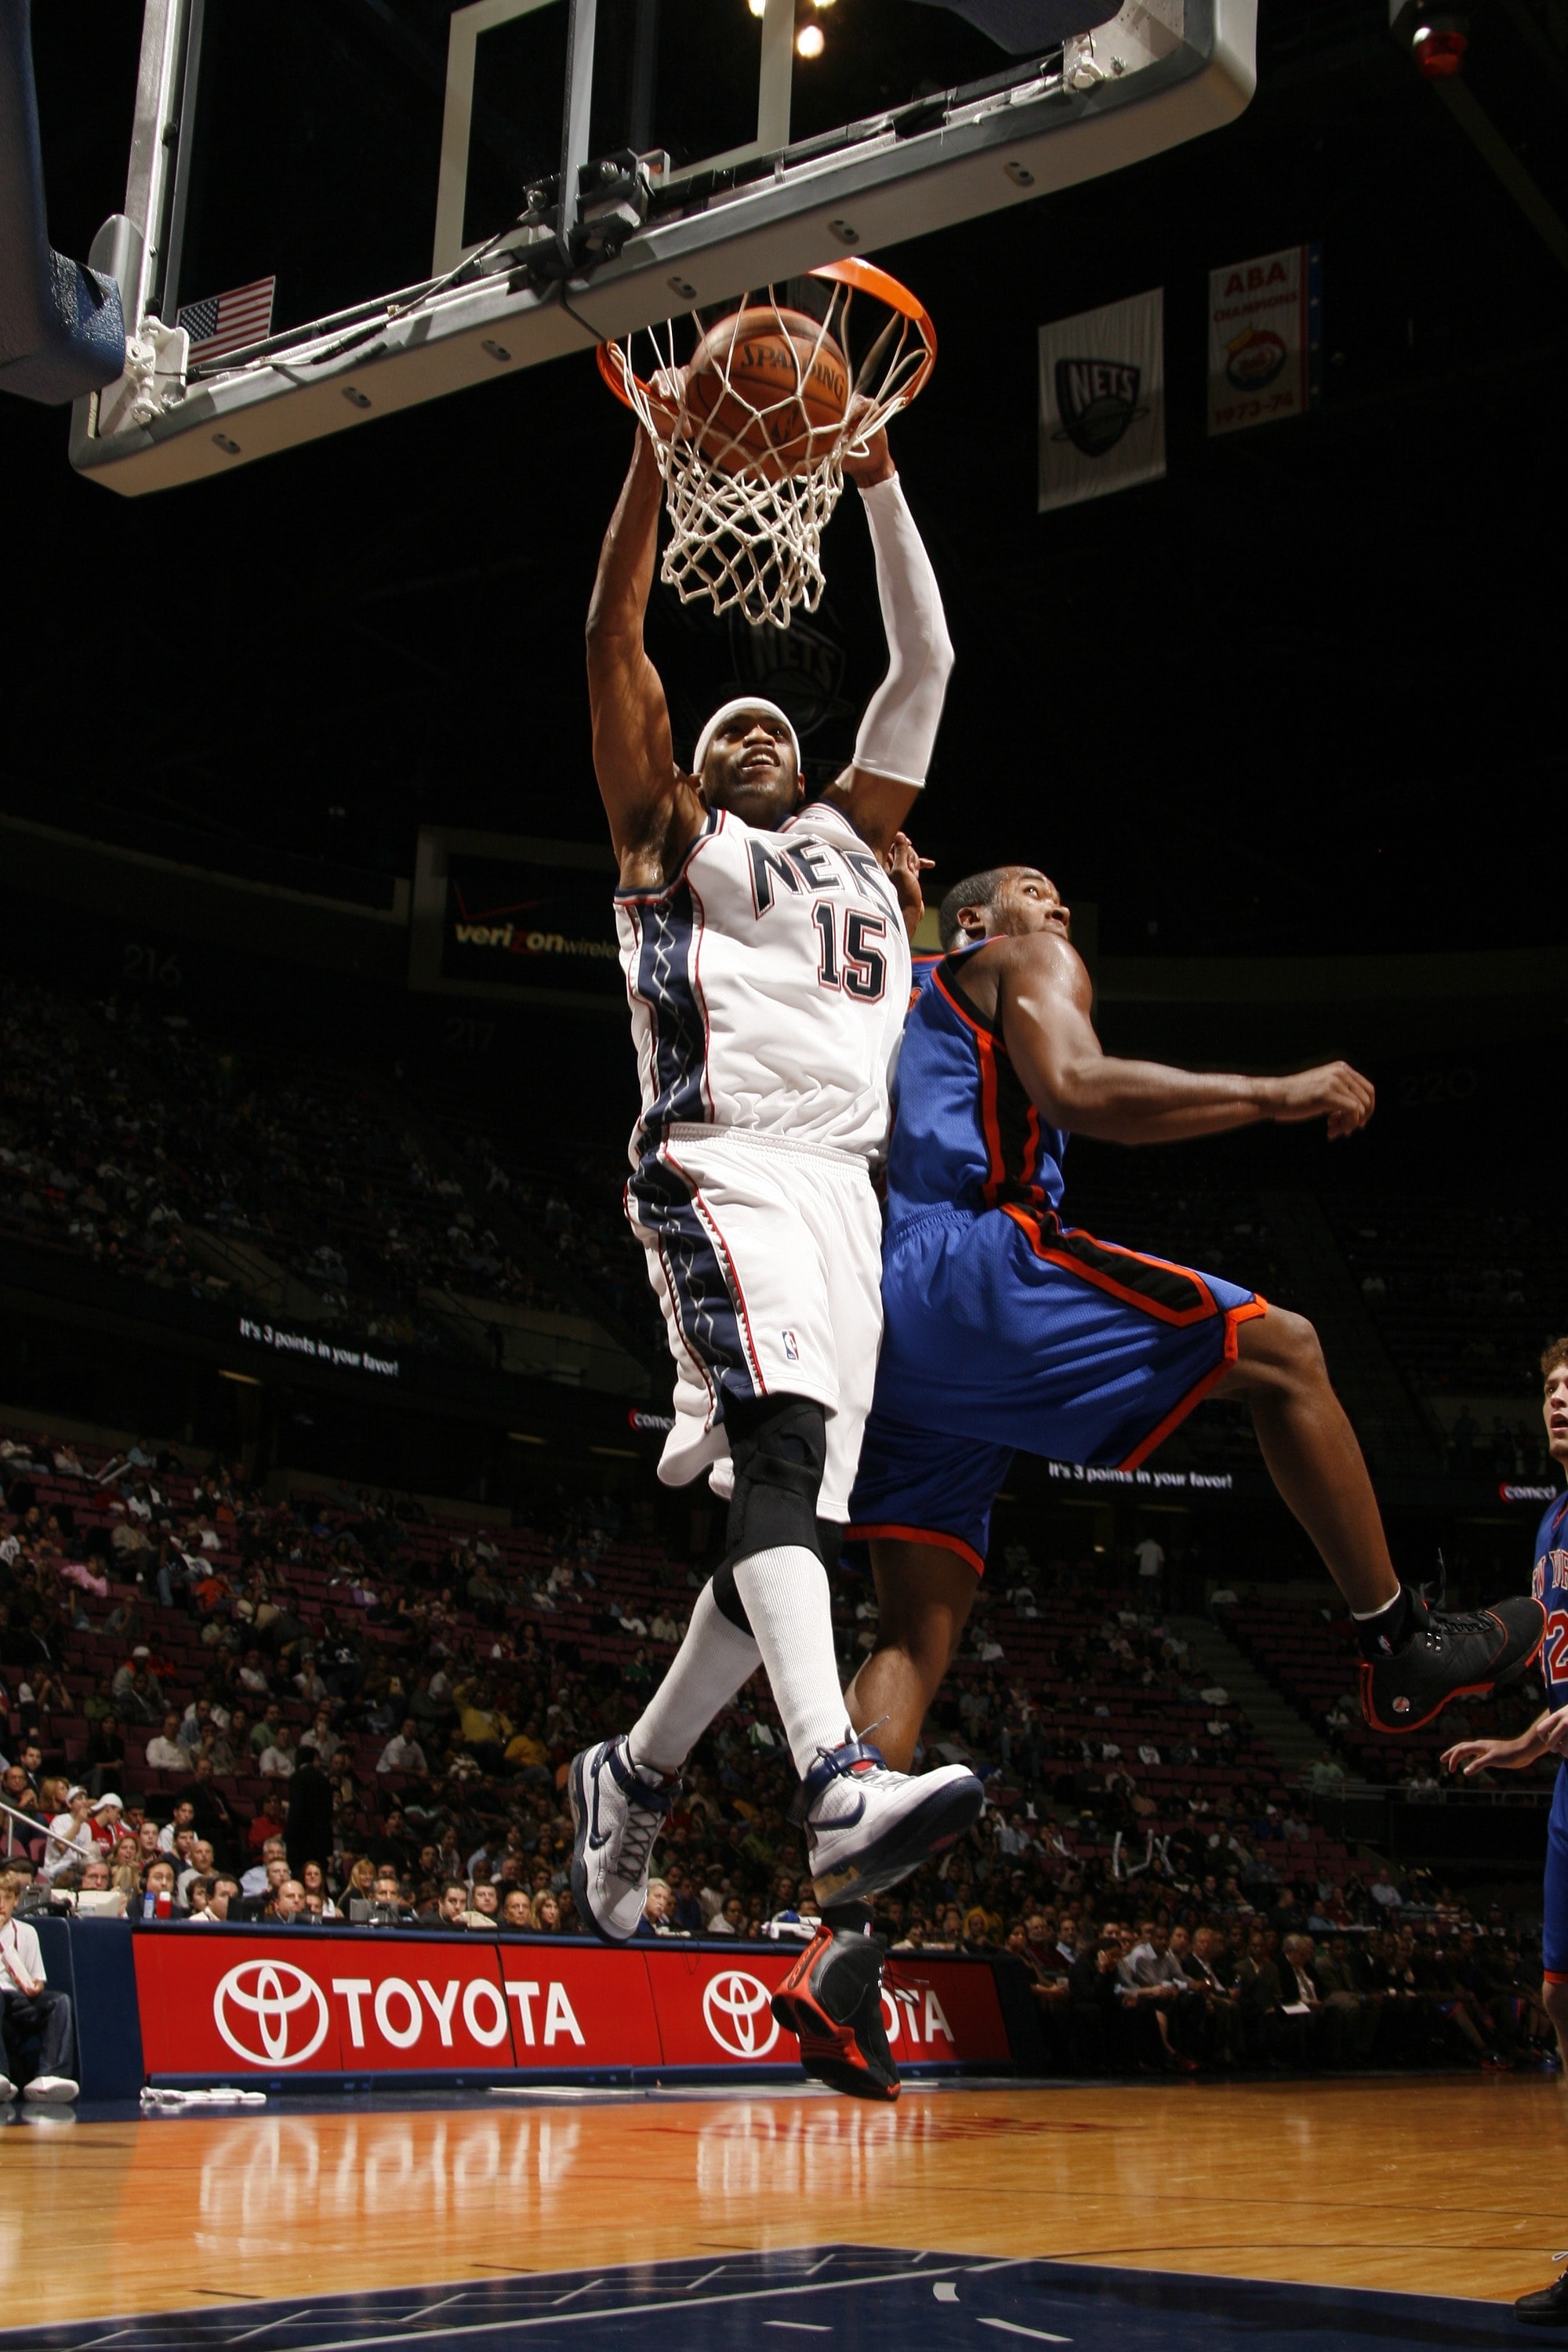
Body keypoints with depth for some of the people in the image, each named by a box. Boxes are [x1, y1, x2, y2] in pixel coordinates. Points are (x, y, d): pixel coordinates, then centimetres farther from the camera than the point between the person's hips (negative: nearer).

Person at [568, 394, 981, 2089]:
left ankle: (633, 1778, 20)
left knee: (790, 1523, 3)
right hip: (722, 1175, -6)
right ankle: (839, 1788, -46)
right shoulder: (672, 840, 17)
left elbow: (927, 663, 28)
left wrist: (878, 480, 26)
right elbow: (613, 649, 7)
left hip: (843, 1191, 7)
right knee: (782, 1446, -29)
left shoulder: (854, 841, 30)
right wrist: (658, 454, 5)